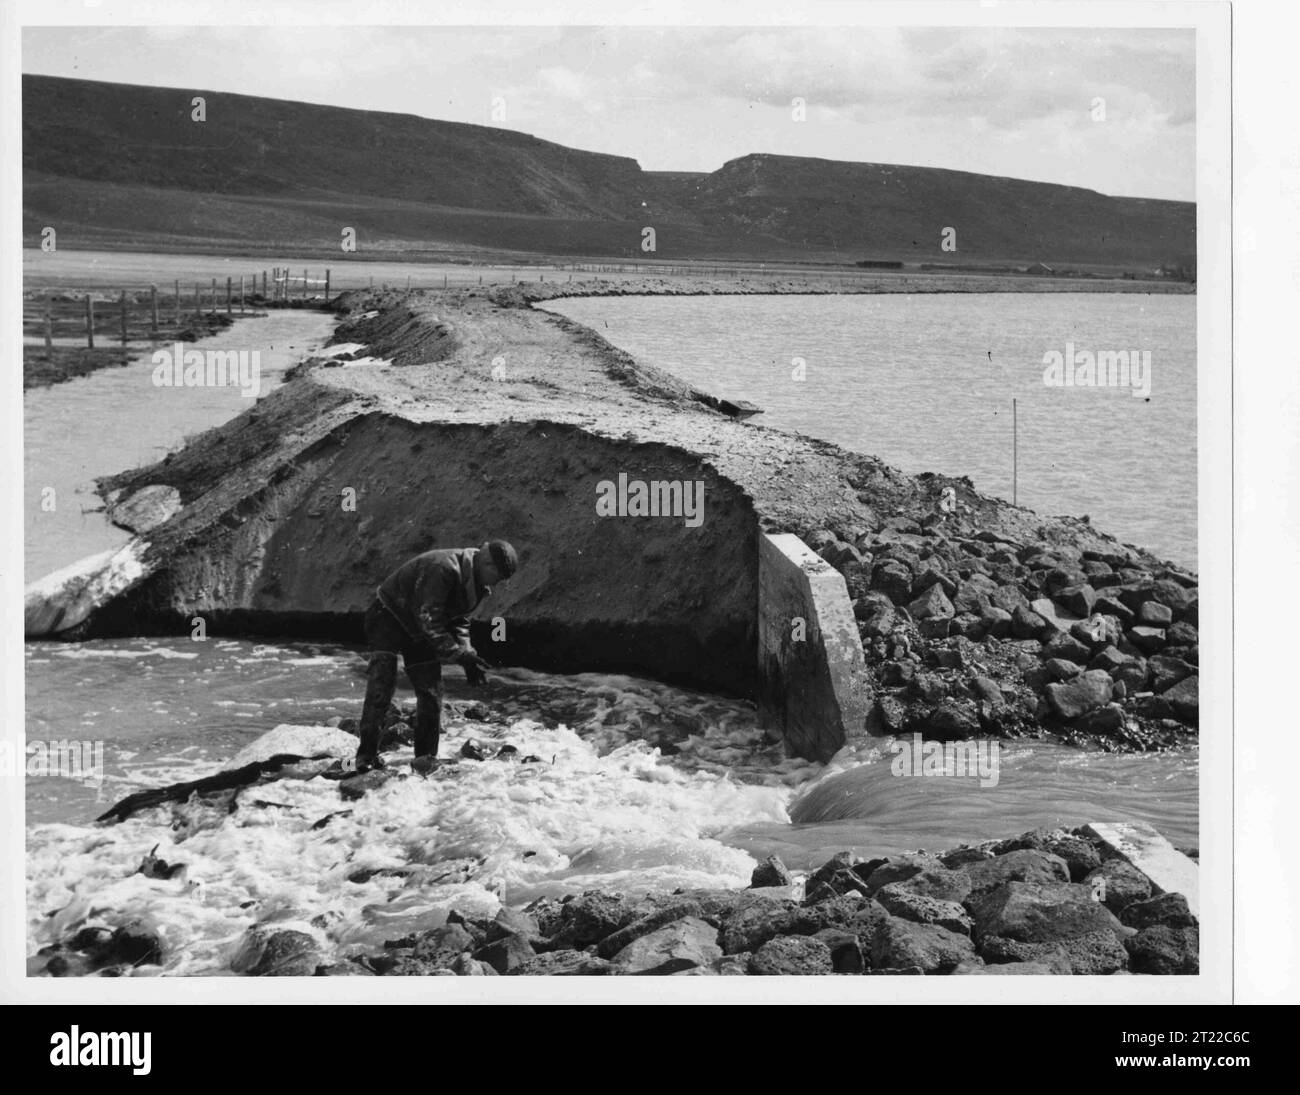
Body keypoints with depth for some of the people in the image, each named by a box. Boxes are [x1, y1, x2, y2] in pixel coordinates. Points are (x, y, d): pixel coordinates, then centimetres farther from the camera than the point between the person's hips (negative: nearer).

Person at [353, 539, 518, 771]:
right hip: (389, 616, -9)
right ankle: (367, 755, -18)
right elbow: (428, 620, -35)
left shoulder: (476, 584, -5)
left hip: (418, 631, 9)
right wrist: (460, 654, -35)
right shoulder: (443, 568, -35)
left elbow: (459, 621, 7)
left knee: (431, 689, 2)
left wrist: (468, 656, -8)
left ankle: (426, 758, 9)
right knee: (381, 683, -20)